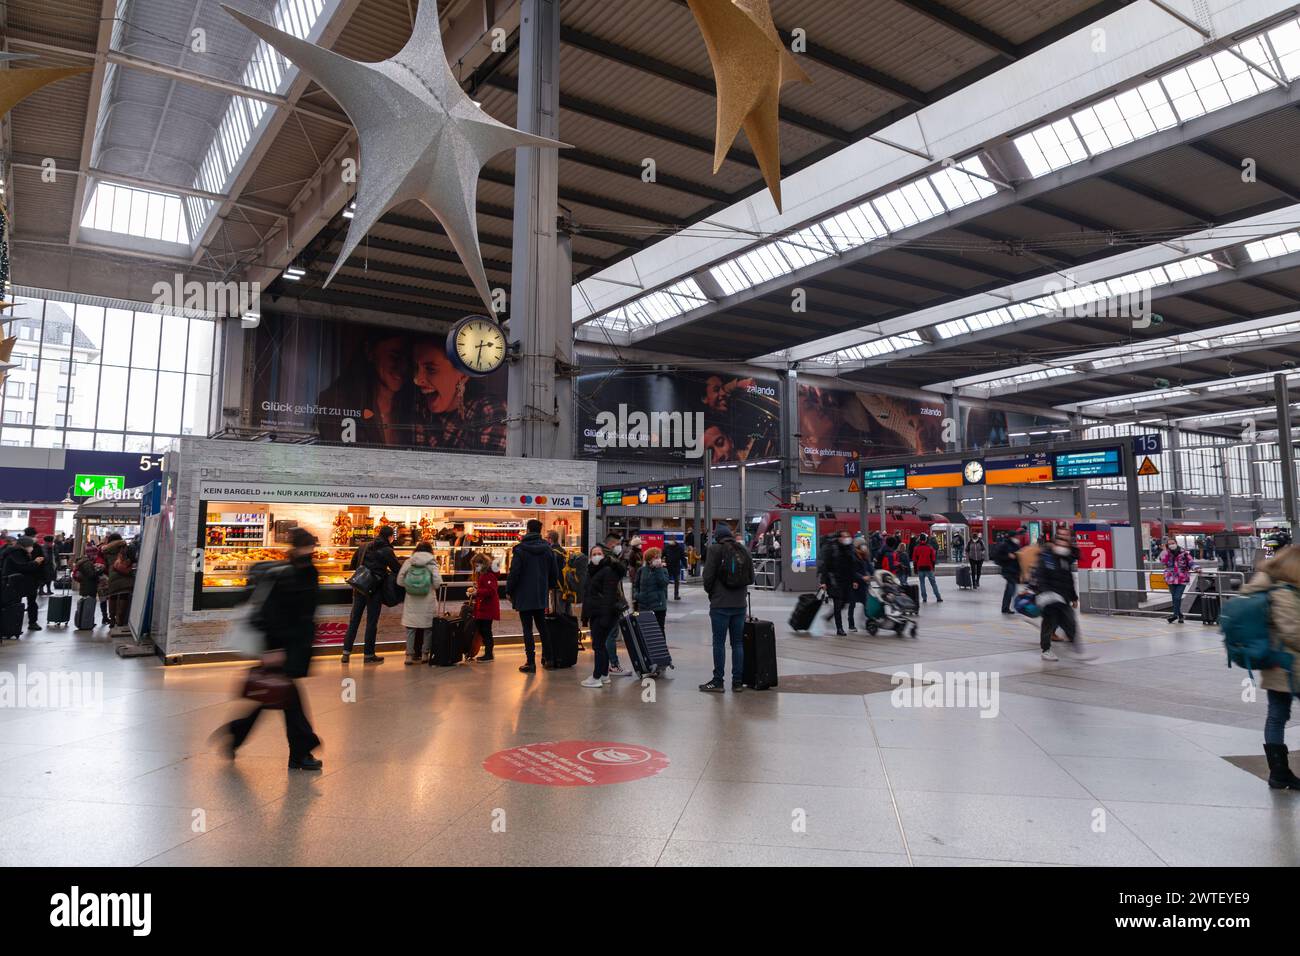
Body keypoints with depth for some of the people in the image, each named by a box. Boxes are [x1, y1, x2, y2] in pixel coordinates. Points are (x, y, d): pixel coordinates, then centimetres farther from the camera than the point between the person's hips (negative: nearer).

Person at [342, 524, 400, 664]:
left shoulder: (363, 547, 8)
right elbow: (398, 569, -8)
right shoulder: (387, 551, -9)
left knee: (353, 621, 10)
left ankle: (346, 652, 10)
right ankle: (369, 655, 9)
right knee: (372, 622, 3)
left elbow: (352, 566, 15)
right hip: (375, 590, -5)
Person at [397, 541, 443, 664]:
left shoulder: (408, 562, 2)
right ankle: (425, 654, 14)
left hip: (411, 601, 1)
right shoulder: (431, 562, -3)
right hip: (428, 601, -1)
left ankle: (409, 654, 6)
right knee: (427, 628, 10)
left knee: (410, 628, 7)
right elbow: (437, 583, -9)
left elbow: (399, 581, -1)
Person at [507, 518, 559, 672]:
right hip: (541, 595, 5)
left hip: (524, 595, -5)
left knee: (527, 629, 0)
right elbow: (554, 571, 9)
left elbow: (514, 572, -14)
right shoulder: (547, 549, 3)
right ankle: (548, 659, 18)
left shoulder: (520, 549, -12)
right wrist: (551, 586, 24)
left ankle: (530, 662, 0)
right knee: (542, 626, 16)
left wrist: (509, 591, -2)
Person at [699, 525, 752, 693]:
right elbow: (751, 578, 10)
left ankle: (718, 681, 5)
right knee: (738, 642, 10)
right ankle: (737, 682, 12)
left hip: (720, 604, -4)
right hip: (740, 604, 5)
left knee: (719, 643, 2)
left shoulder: (715, 549, -6)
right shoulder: (743, 552, 8)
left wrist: (710, 592, 9)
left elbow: (708, 576, -9)